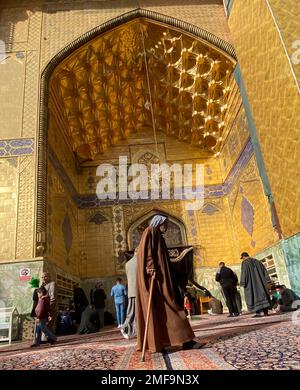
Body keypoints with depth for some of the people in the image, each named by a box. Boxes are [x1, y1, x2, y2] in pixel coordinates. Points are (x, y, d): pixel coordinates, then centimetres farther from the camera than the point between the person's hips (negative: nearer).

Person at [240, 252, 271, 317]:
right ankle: (266, 311, 7)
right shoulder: (257, 261, 14)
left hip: (251, 283, -6)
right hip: (260, 281, 6)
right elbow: (264, 270, 12)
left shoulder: (244, 263, -5)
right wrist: (267, 280, 10)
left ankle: (258, 312, -9)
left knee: (255, 296, -3)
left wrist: (243, 283, -12)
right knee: (262, 293, 9)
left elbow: (243, 273, -14)